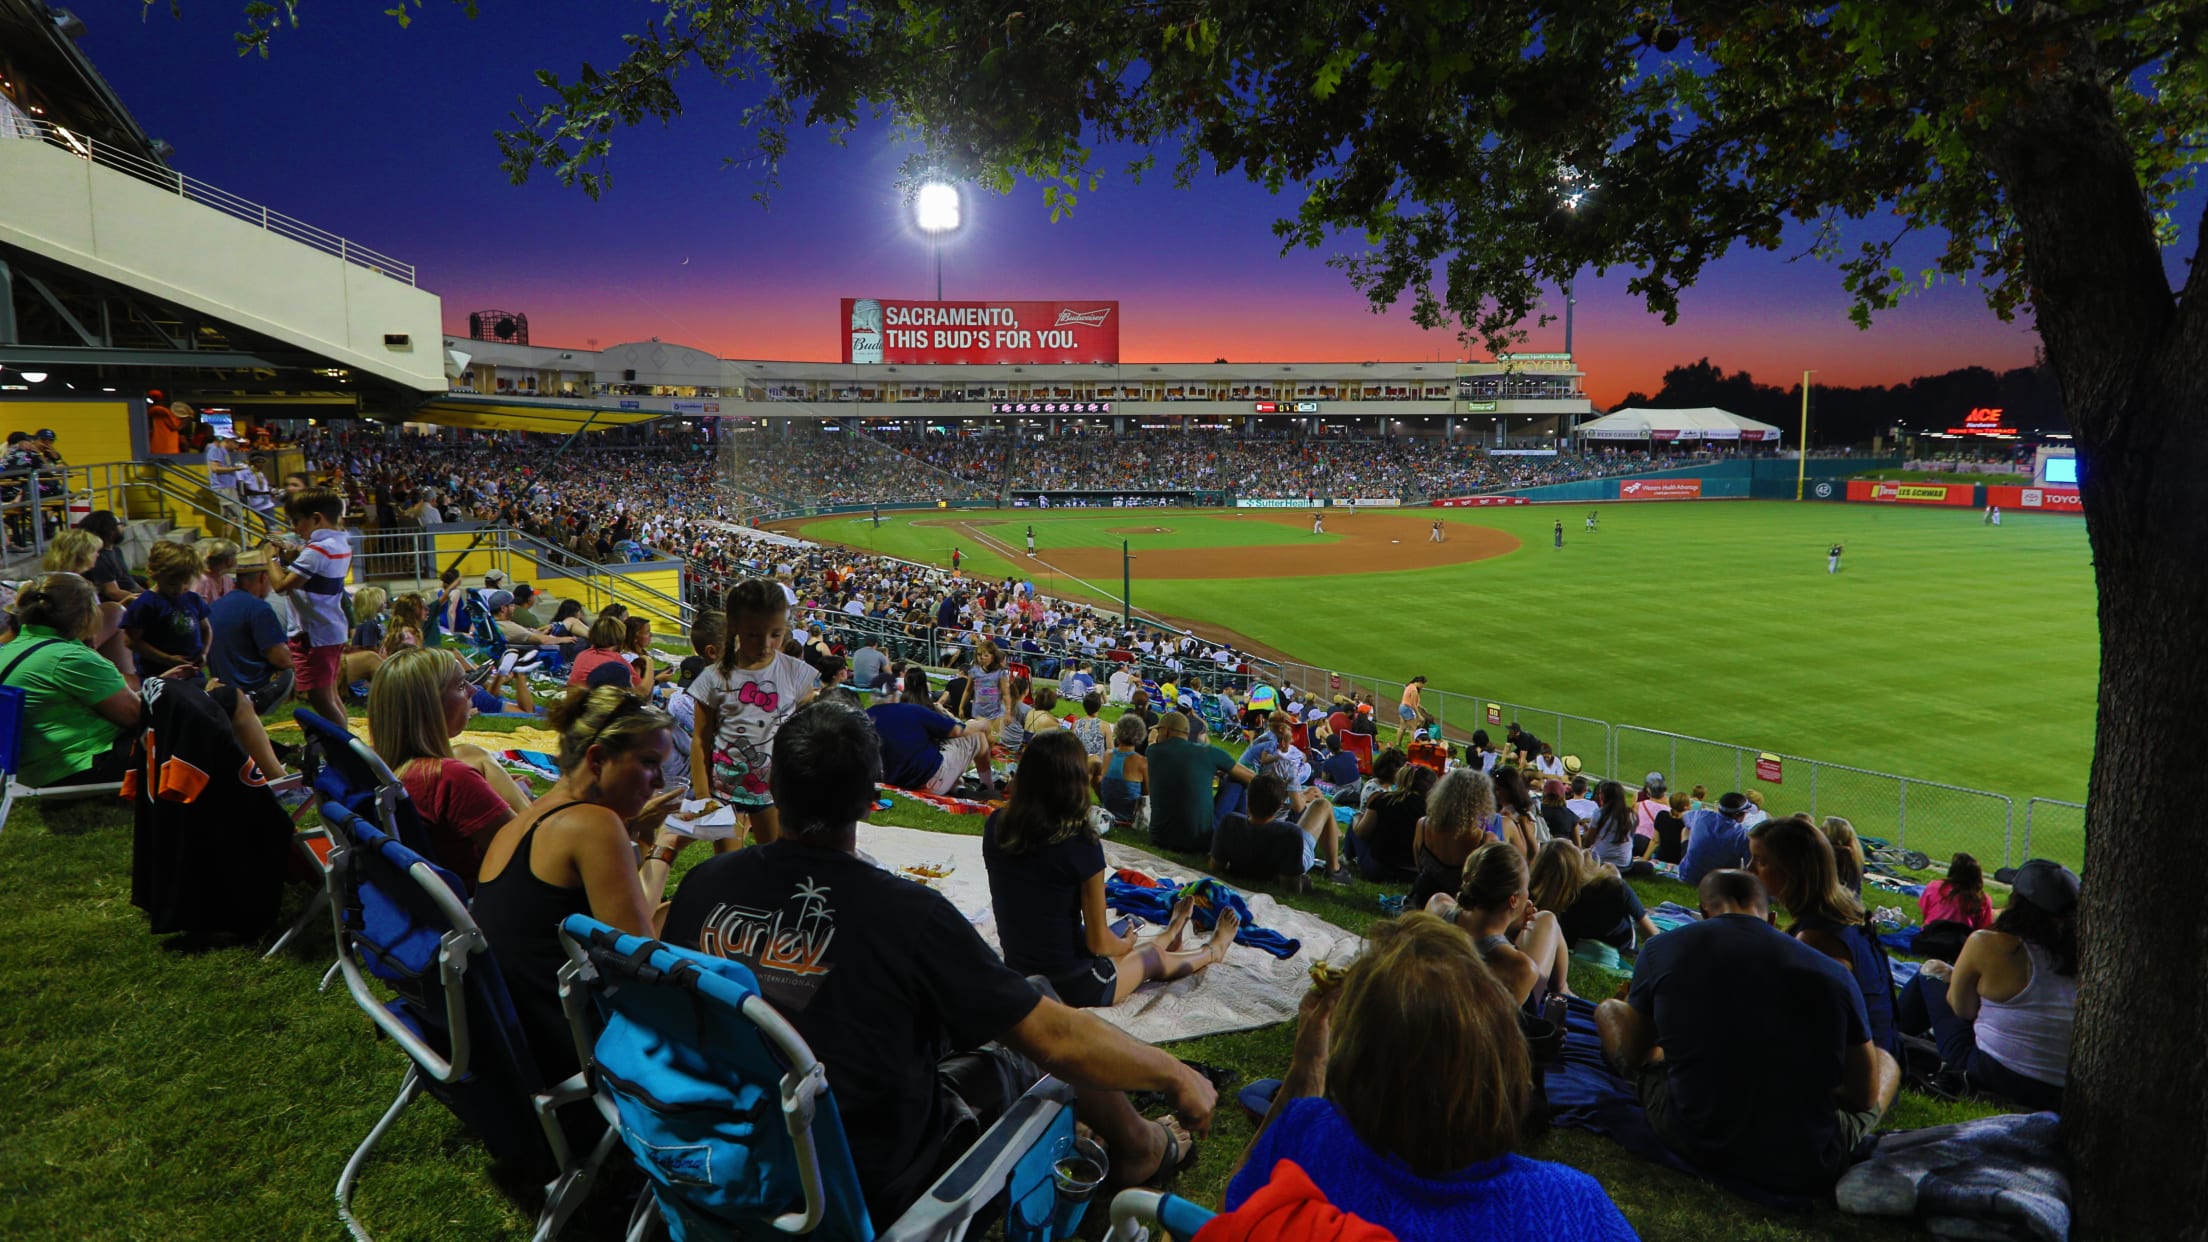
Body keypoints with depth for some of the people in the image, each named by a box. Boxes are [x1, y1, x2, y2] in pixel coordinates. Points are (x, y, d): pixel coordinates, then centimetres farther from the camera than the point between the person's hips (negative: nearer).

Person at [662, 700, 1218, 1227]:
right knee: (1040, 1055, 11)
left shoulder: (704, 883, -14)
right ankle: (1140, 1147, 40)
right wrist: (1178, 1076, -5)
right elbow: (1056, 1034, -21)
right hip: (878, 1185, -5)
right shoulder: (907, 913, -29)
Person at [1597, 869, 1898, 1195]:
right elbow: (1866, 1096, 7)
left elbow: (1631, 1058, 10)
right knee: (1886, 1061, 30)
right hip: (1804, 1171, 1)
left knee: (1608, 1010, 22)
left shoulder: (1663, 949, -4)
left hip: (1694, 1145, 0)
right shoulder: (1833, 973, -5)